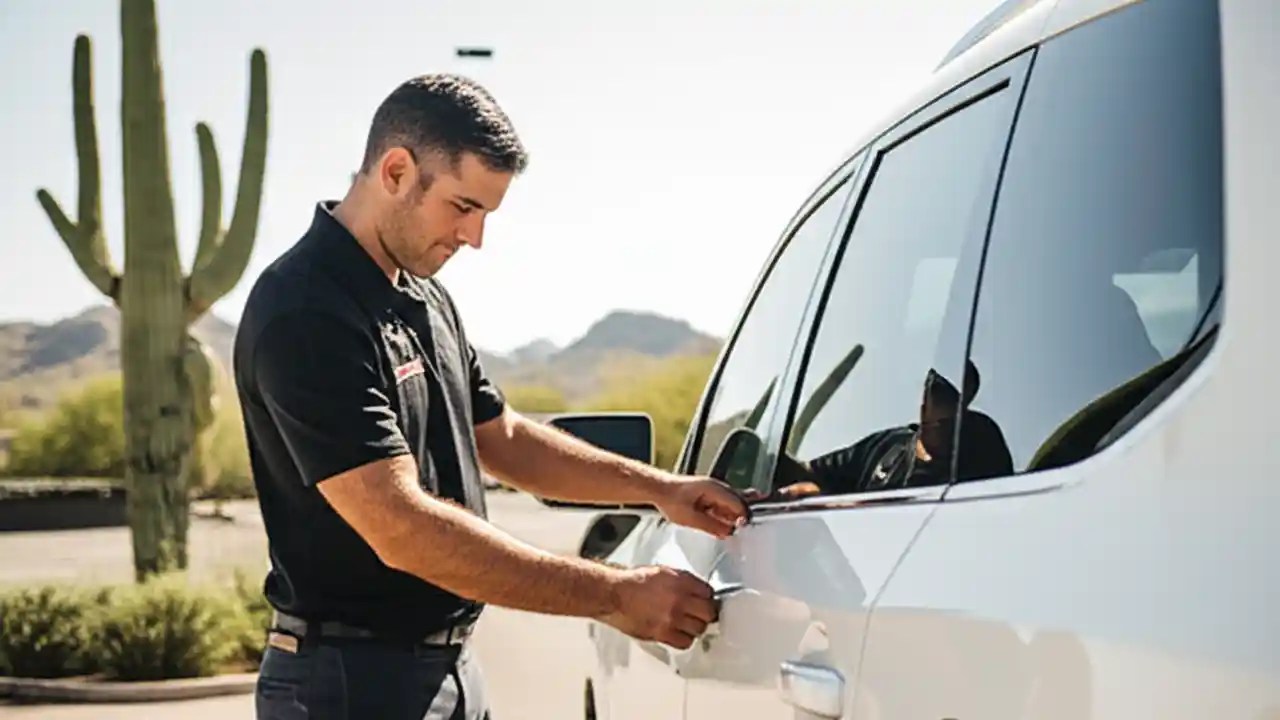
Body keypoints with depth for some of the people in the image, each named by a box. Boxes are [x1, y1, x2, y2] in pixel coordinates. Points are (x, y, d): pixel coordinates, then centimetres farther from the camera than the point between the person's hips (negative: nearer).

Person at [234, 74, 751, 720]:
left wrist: (658, 488, 7)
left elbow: (501, 437, 21)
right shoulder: (306, 315, -21)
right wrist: (613, 594, -26)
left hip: (450, 667, 9)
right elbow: (402, 530, -28)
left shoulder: (425, 298, 11)